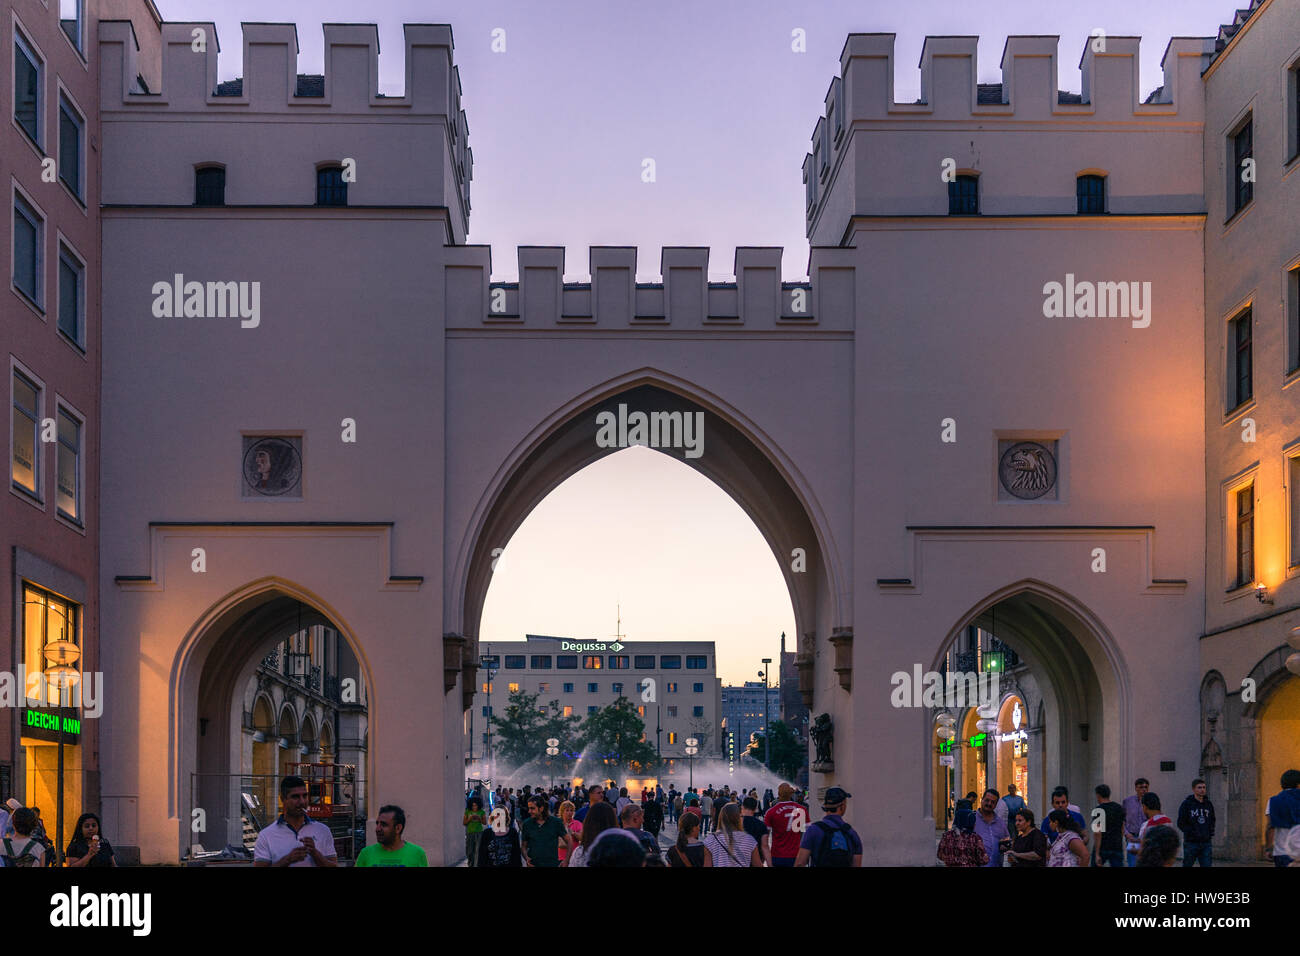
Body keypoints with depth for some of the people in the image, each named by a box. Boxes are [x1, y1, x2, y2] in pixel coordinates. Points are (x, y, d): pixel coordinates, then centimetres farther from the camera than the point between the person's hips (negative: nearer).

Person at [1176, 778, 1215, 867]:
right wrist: (1192, 833, -14)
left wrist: (1211, 834, 8)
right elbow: (1181, 823, -6)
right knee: (1187, 864, 6)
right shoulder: (1187, 804, -3)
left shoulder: (1208, 804, 11)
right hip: (1191, 842, -3)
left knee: (1207, 864, -2)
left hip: (1206, 843, 3)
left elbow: (1212, 821, 22)